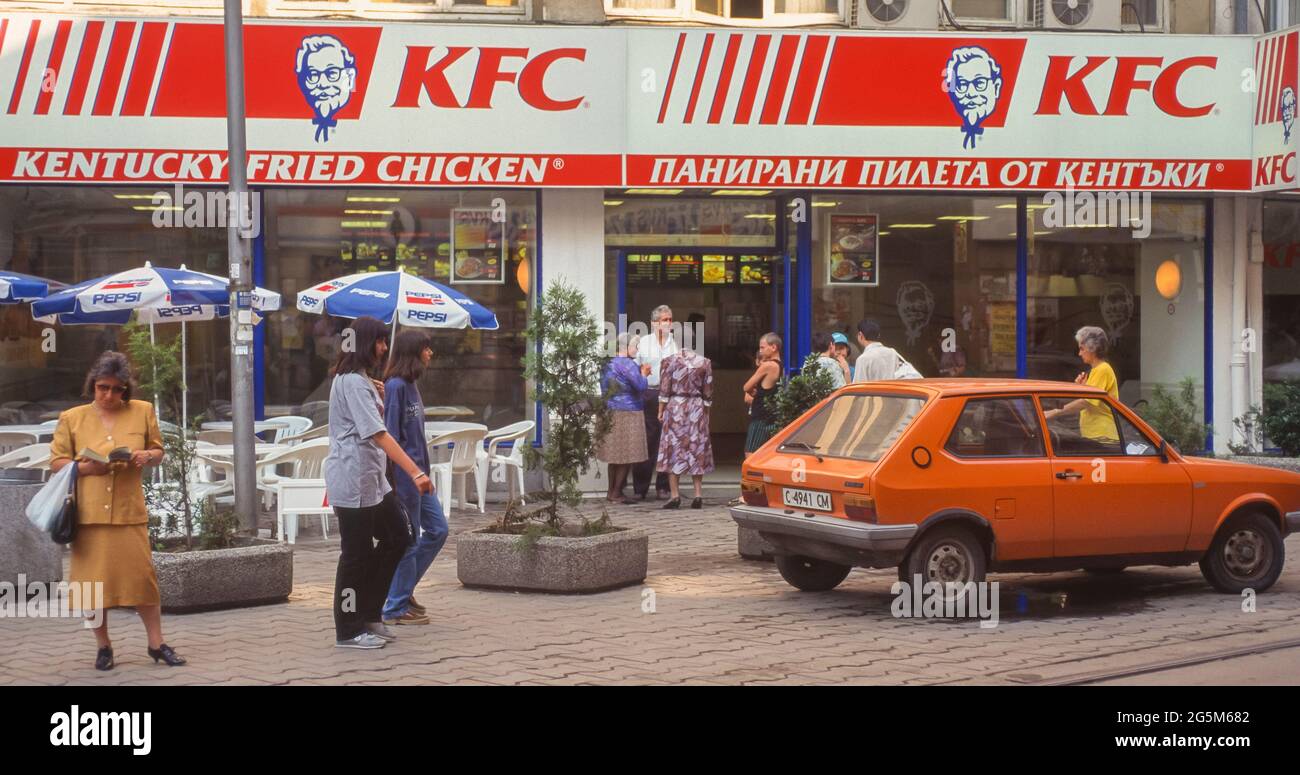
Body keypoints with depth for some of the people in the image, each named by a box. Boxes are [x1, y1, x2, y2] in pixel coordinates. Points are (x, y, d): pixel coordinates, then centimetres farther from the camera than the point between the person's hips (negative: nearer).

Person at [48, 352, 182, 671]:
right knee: (93, 579, 3)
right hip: (89, 513, 0)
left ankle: (157, 644, 11)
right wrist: (85, 467, -15)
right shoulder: (72, 418, 3)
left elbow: (158, 450, 13)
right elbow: (56, 462, 5)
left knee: (142, 575, -2)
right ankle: (103, 646, 18)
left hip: (129, 511, 0)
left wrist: (147, 456, -10)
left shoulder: (142, 411, 5)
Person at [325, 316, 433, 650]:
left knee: (397, 538, 13)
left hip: (371, 478, 10)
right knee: (357, 553, -2)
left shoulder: (361, 380, 15)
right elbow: (378, 434, -26)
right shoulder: (353, 382, -17)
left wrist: (379, 400, 7)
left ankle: (369, 615, 20)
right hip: (353, 479, -10)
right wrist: (416, 473, -30)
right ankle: (349, 632, 8)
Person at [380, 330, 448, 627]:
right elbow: (391, 435, -18)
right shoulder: (395, 386, -15)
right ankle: (396, 608, 8)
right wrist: (395, 480, -20)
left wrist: (423, 474, 17)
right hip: (404, 475, -10)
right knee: (408, 540, -2)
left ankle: (403, 589, 23)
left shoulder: (411, 385, 12)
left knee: (437, 529, 13)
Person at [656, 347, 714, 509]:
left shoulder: (669, 361, 1)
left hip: (674, 407, -2)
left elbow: (664, 391, -4)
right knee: (697, 448, 7)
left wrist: (661, 411, 3)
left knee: (674, 448, 1)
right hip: (697, 409, 2)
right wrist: (705, 413, 13)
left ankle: (675, 495, -3)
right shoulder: (704, 362, 5)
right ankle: (698, 495, 3)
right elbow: (708, 394, 5)